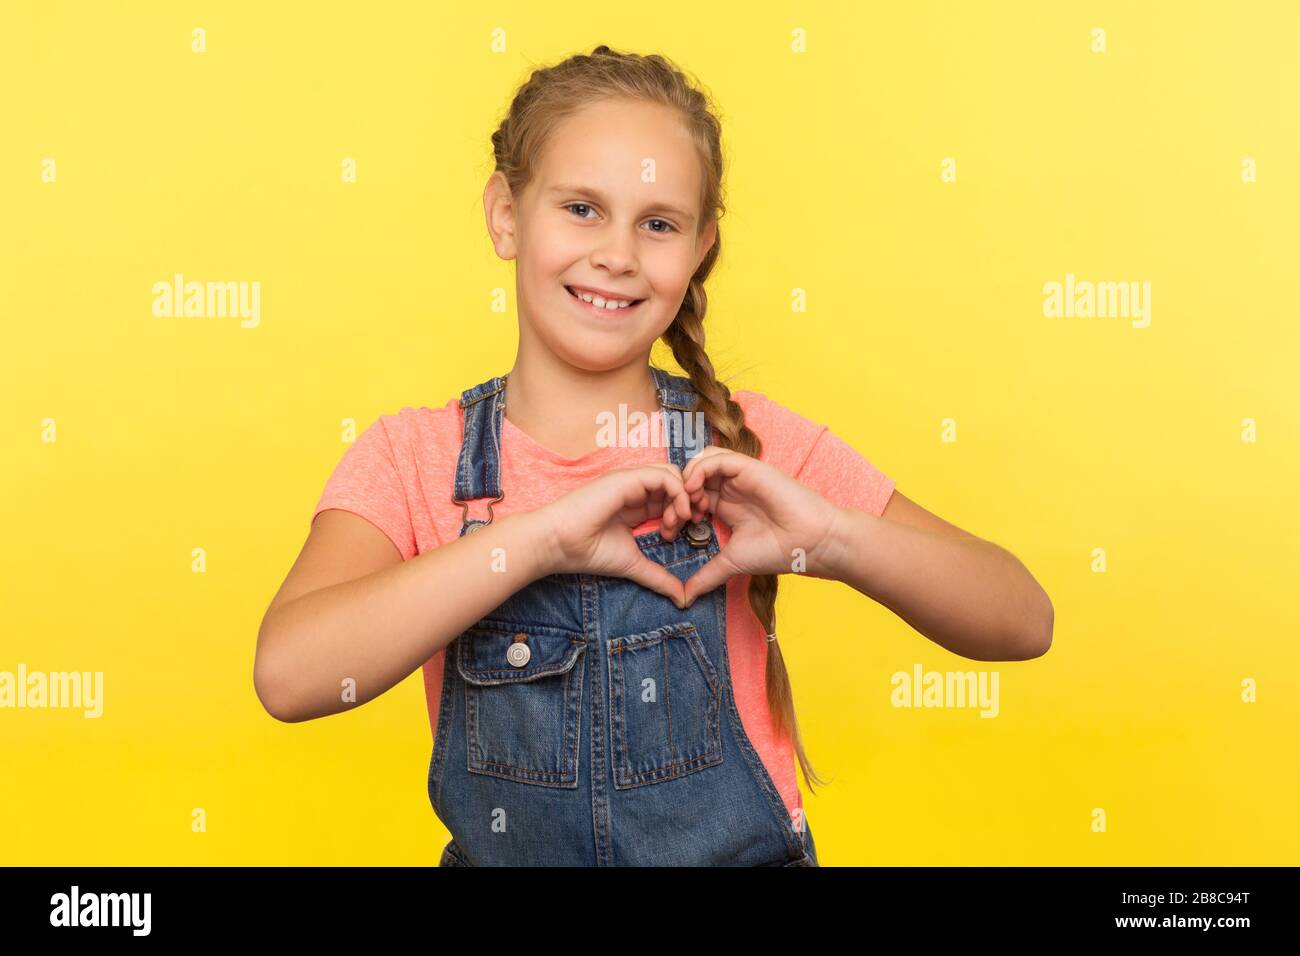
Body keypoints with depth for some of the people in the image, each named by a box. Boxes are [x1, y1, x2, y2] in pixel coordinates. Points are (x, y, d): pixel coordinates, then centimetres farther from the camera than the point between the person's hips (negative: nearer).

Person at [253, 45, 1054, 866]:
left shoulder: (749, 446, -4)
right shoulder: (413, 457, -4)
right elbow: (289, 674, -20)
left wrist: (833, 539, -21)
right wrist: (541, 536, -25)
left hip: (742, 850, 0)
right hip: (500, 855, 1)